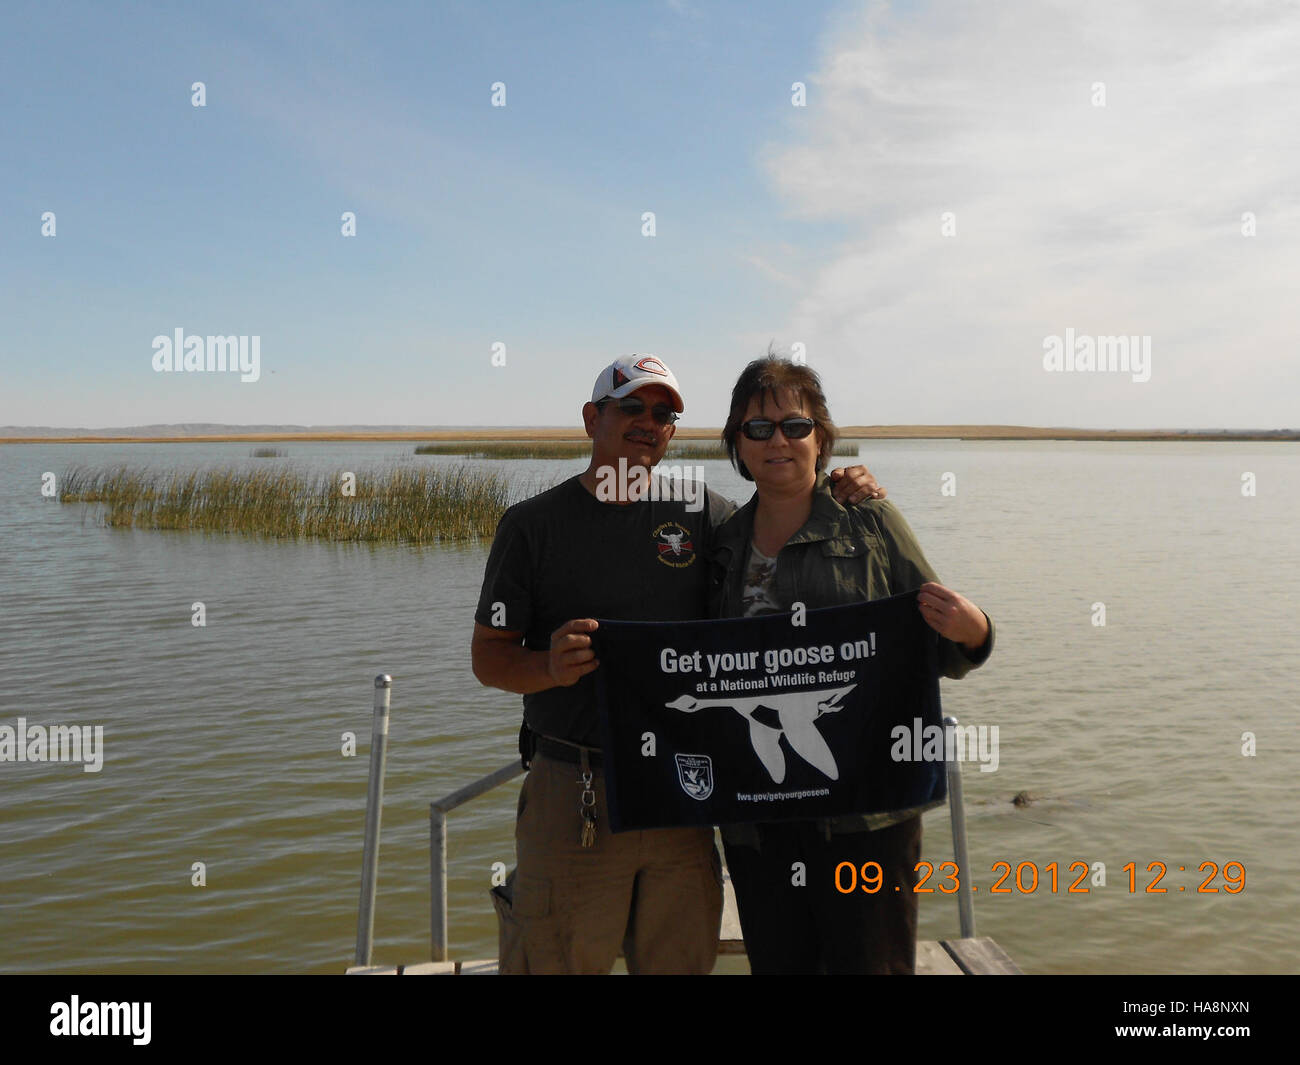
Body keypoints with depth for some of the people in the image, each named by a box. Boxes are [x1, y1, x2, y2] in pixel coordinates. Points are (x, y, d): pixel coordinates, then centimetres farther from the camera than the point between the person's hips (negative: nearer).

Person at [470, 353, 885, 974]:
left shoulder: (701, 515, 8)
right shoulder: (533, 524, 0)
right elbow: (488, 653, 0)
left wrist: (844, 500, 3)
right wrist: (551, 666, -22)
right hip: (571, 798, -2)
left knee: (682, 960, 14)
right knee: (556, 960, 3)